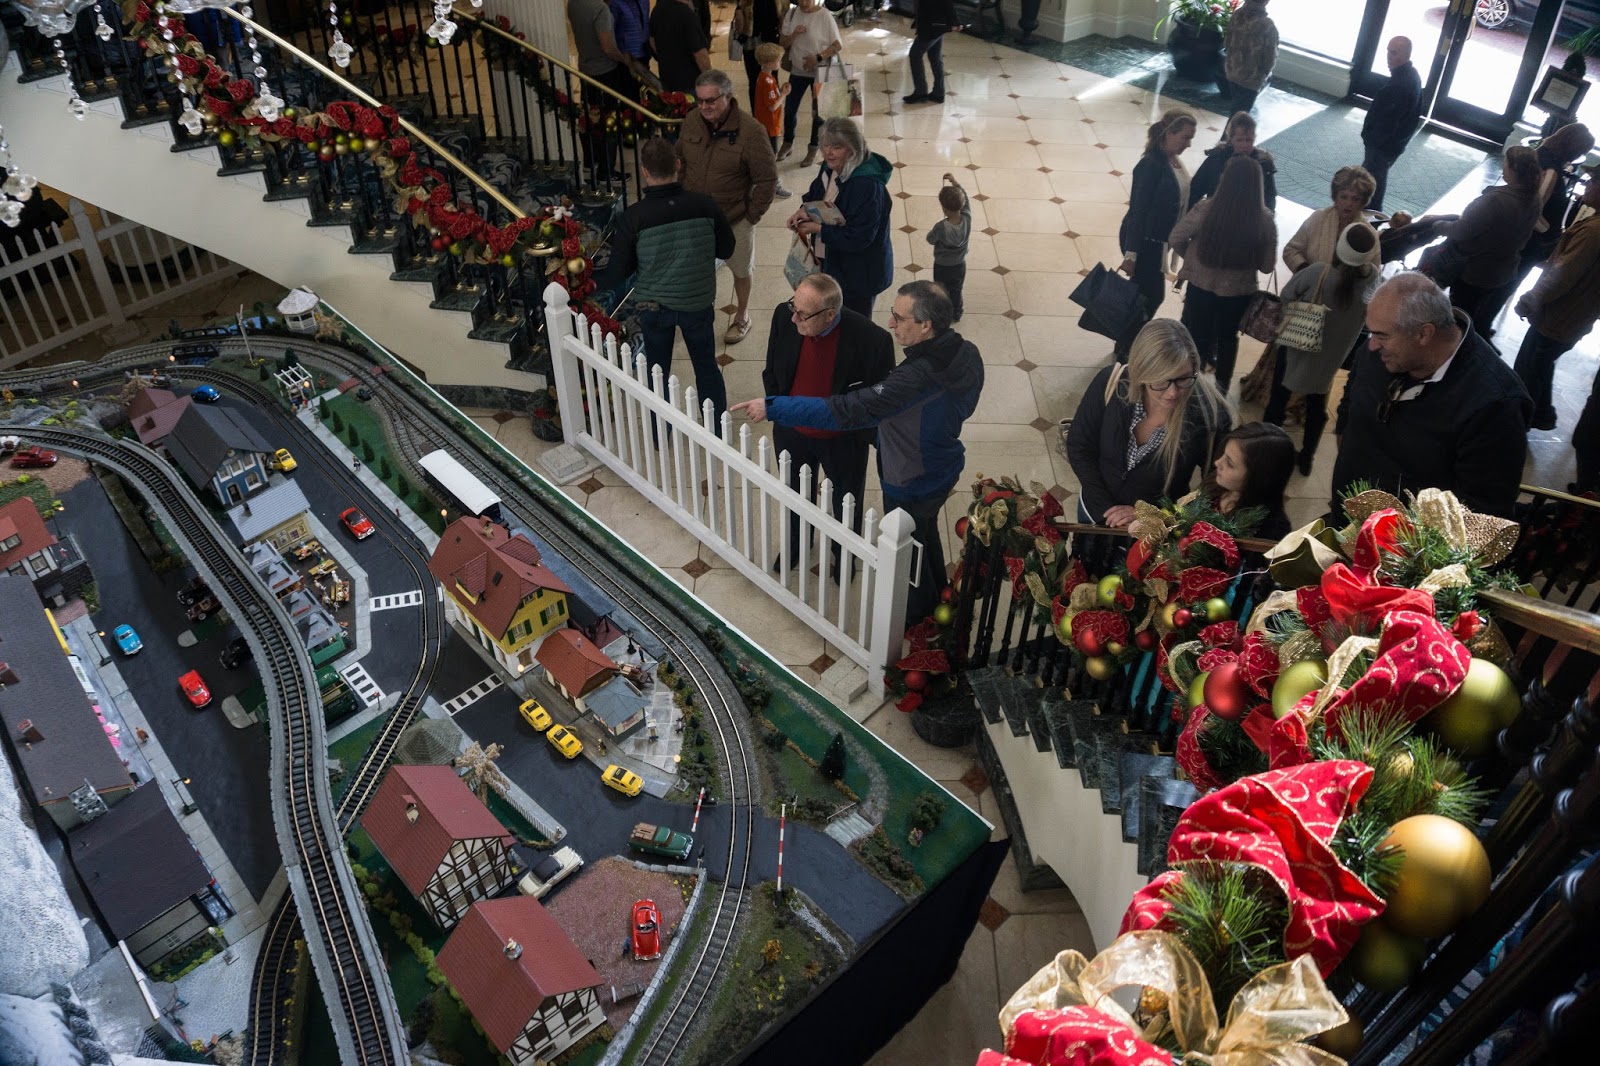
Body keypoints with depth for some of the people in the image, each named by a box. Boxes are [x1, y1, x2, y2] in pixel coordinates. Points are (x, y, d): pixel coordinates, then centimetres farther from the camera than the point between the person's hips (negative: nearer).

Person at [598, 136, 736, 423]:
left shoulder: (633, 217, -19)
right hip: (698, 302, 1)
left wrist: (598, 285, 12)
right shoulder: (704, 205, -15)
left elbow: (619, 269, -9)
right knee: (707, 366, 20)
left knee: (657, 370, 20)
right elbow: (726, 249, -1)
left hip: (653, 305, -1)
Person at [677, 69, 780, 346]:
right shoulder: (691, 120, -9)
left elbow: (767, 179, -16)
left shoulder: (751, 131, -23)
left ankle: (741, 317, 41)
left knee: (741, 270, 17)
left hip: (735, 219, -3)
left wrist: (752, 216, -13)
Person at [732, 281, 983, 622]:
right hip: (945, 469, 7)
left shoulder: (916, 379, -42)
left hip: (911, 486, -7)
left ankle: (917, 611, 48)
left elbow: (844, 411, -42)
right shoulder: (967, 353, -16)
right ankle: (937, 592, 58)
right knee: (926, 531, 33)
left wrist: (772, 407, -38)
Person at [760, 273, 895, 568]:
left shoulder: (873, 340, -34)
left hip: (843, 441, -2)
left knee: (846, 503, 25)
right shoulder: (784, 317, -23)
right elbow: (772, 372, -4)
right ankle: (795, 543, 61)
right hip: (792, 433, 3)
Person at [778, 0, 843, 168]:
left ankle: (813, 150, 21)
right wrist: (794, 34, -19)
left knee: (818, 112, 7)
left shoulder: (825, 16, -15)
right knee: (790, 109, 12)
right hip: (797, 70, 4)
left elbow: (838, 45, -14)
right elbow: (782, 43, 0)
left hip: (820, 72, -4)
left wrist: (818, 58, -23)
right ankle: (788, 143, 33)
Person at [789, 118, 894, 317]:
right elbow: (816, 194, 13)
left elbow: (859, 238, -31)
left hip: (859, 274, -8)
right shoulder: (830, 168, -6)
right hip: (831, 263, 8)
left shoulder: (868, 186, -32)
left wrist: (819, 229, -25)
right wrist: (804, 209, -10)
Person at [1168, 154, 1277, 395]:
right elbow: (1266, 266, -8)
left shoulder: (1207, 209, -21)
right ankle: (1221, 387, 38)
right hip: (1239, 291, 1)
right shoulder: (1265, 220, -16)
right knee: (1228, 337, 25)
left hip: (1201, 286, -1)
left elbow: (1176, 239, -9)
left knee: (1197, 336, 20)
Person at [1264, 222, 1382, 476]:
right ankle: (1306, 458, 36)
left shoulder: (1317, 273, -30)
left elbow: (1285, 297, -16)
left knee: (1278, 400, 16)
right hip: (1331, 357, 3)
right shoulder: (1372, 277, -21)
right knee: (1317, 405, 24)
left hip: (1297, 348, -3)